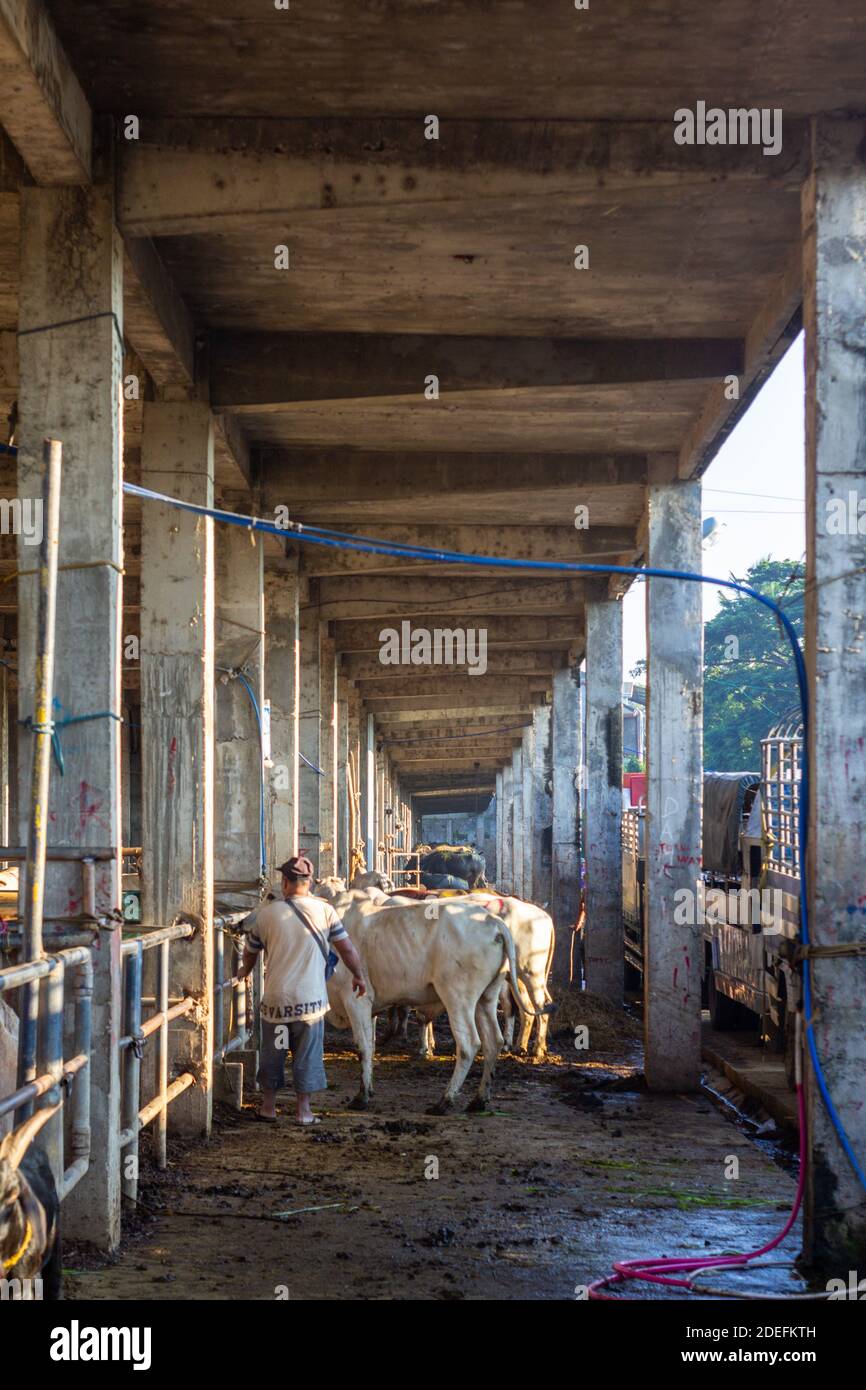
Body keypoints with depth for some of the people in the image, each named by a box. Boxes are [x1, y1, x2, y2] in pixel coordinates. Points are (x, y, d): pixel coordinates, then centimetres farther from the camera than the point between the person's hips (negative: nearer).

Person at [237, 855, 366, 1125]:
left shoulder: (265, 913, -3)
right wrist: (359, 976, 15)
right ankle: (303, 1110, 13)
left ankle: (268, 1107, 25)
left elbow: (250, 953, 12)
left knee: (272, 1054, 16)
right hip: (312, 999, -1)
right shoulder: (324, 911, -5)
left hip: (275, 999, 1)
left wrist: (244, 971, 33)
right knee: (308, 1055, 10)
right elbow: (347, 949, -2)